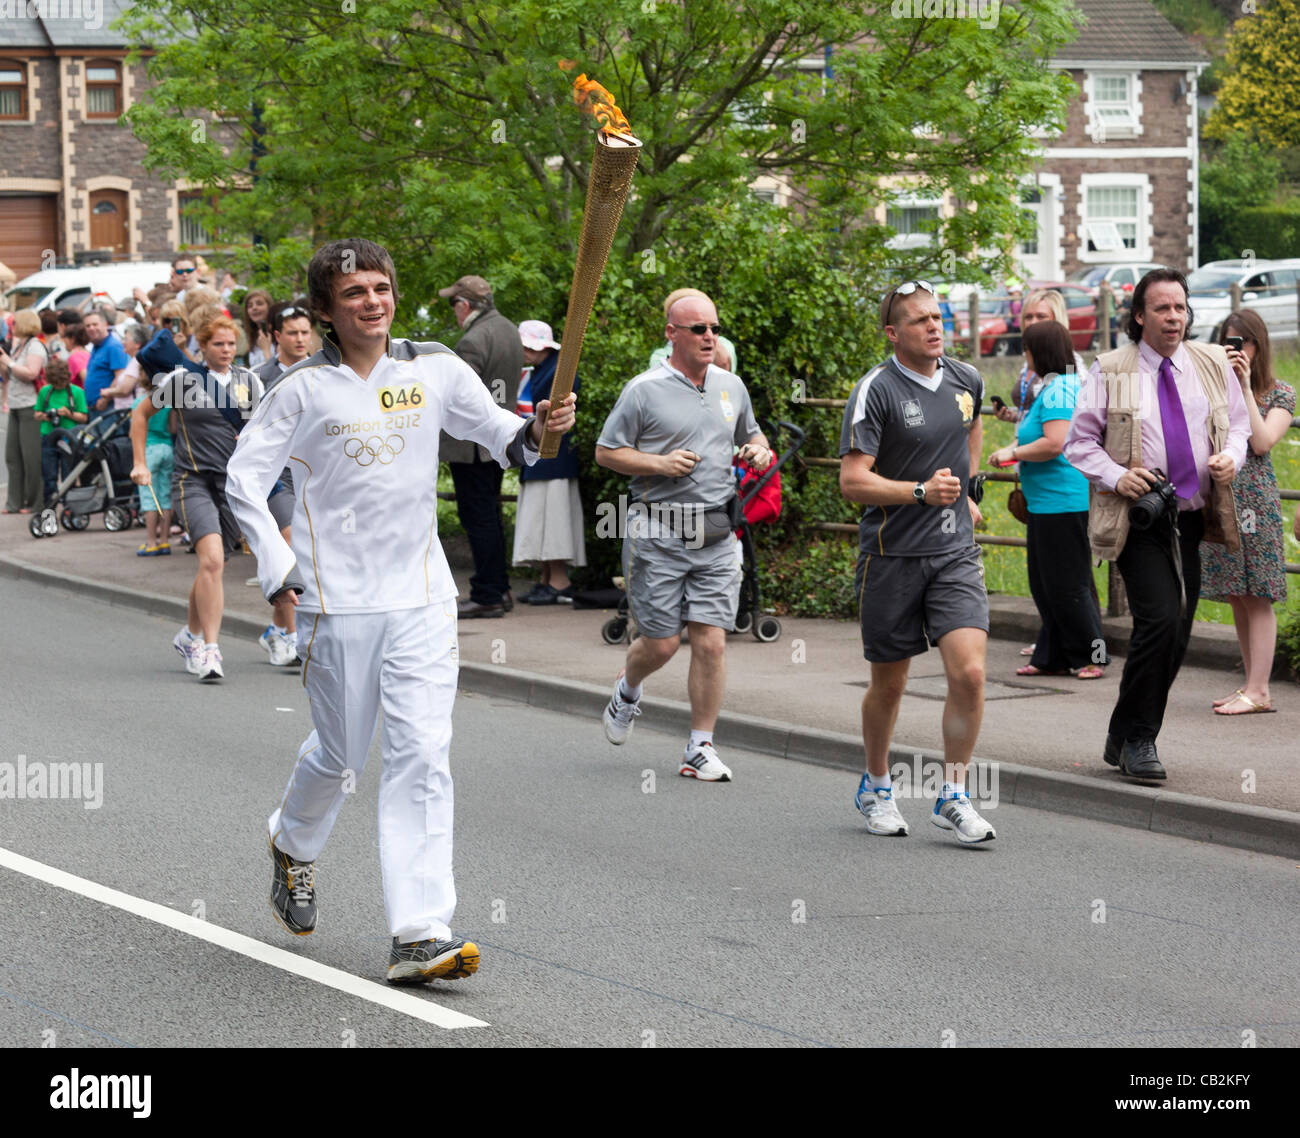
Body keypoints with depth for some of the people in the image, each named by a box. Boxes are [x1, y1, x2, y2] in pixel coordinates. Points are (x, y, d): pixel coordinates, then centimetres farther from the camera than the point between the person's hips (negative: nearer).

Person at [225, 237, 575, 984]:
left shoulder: (436, 370, 4)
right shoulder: (307, 389, -2)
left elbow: (496, 432, 9)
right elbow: (245, 479, 2)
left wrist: (536, 430, -14)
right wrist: (277, 569, -5)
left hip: (422, 594, 2)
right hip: (337, 598, -2)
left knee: (423, 755, -8)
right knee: (341, 755, 8)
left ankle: (421, 933, -11)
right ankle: (294, 846, 43)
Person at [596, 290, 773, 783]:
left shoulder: (731, 386, 12)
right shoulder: (644, 390, -5)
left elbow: (751, 434, 28)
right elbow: (606, 451, -1)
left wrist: (760, 450, 5)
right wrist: (659, 464, -14)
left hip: (717, 536, 4)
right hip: (659, 534, -4)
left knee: (711, 641, -4)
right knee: (661, 643, 0)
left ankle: (700, 748, 5)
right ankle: (627, 691, 35)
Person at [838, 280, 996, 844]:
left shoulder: (966, 380, 7)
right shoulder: (876, 390, -10)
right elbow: (852, 481, -16)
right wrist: (922, 492, -25)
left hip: (955, 552, 4)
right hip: (892, 557, -3)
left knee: (969, 671, -12)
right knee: (888, 684, 9)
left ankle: (953, 797, -1)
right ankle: (876, 788, 31)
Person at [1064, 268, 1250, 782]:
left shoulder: (1213, 364, 9)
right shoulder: (1109, 371, -1)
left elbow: (1237, 423, 18)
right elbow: (1079, 441, 3)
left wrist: (1232, 456, -4)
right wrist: (1115, 476, -14)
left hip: (1191, 517, 5)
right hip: (1137, 519, -5)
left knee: (1175, 636, 5)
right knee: (1160, 619, -18)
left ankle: (1124, 739, 20)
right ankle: (1136, 740, -6)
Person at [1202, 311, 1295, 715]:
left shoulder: (1280, 393, 3)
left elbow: (1262, 442, -11)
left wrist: (1246, 387, -10)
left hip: (1255, 499, -5)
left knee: (1257, 597, -6)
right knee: (1237, 598, 8)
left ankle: (1259, 691, -6)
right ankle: (1251, 686, 14)